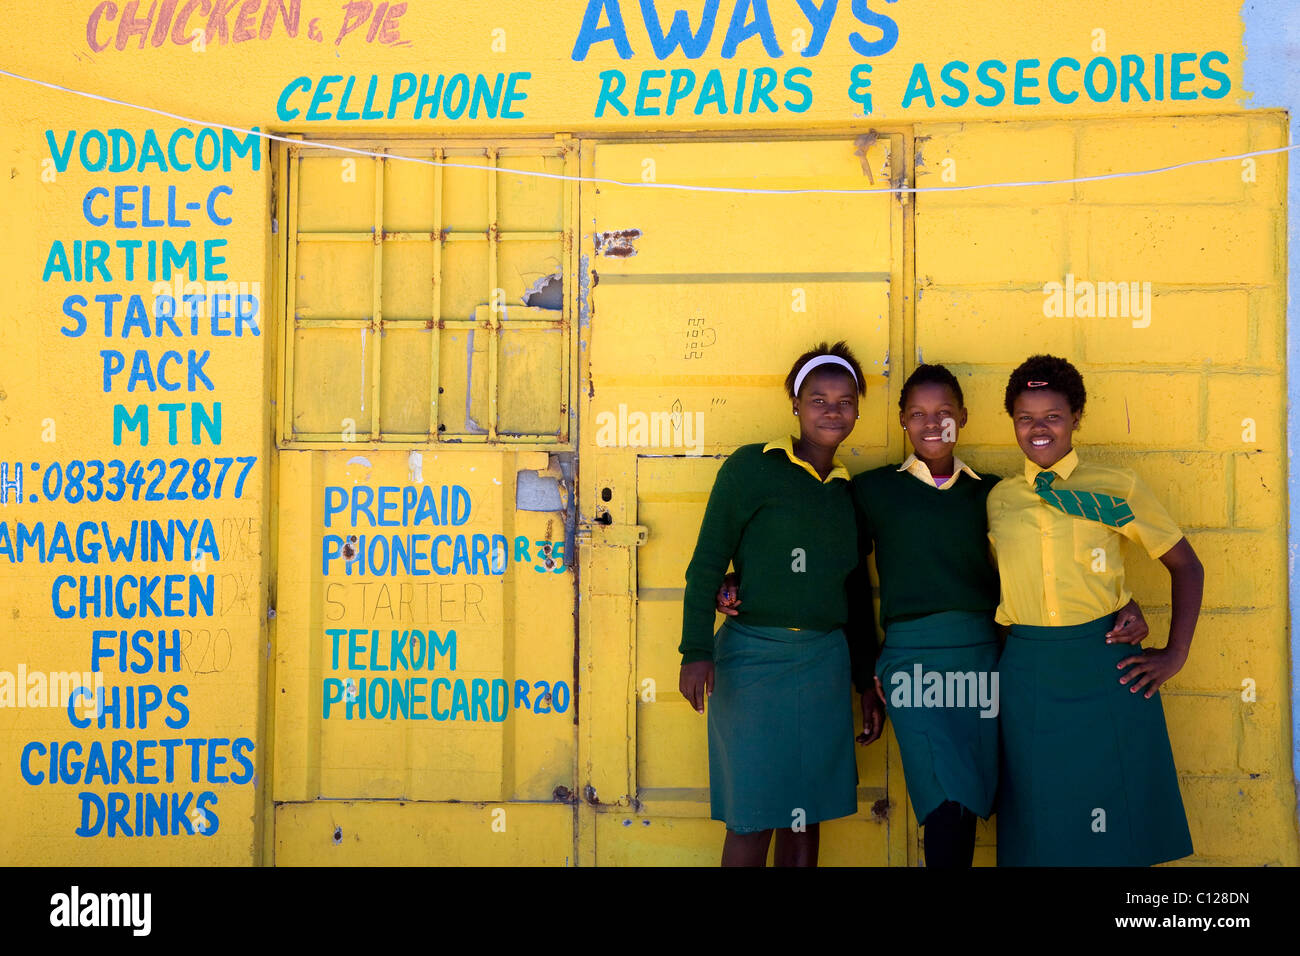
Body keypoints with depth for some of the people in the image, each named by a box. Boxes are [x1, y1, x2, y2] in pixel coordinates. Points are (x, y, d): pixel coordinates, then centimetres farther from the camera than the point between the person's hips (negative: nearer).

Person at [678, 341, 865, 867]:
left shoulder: (849, 491, 12)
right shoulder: (751, 467, -3)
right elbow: (707, 562, -6)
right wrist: (697, 651, -13)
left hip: (826, 662, 5)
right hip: (756, 656, -5)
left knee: (806, 814, 10)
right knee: (752, 818, 0)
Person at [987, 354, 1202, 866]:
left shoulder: (1116, 486, 1)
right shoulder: (998, 498, 7)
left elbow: (1185, 565, 6)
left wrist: (1175, 653, -1)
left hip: (1107, 668, -1)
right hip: (1026, 671, 2)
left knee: (1113, 816, 6)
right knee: (1040, 818, 10)